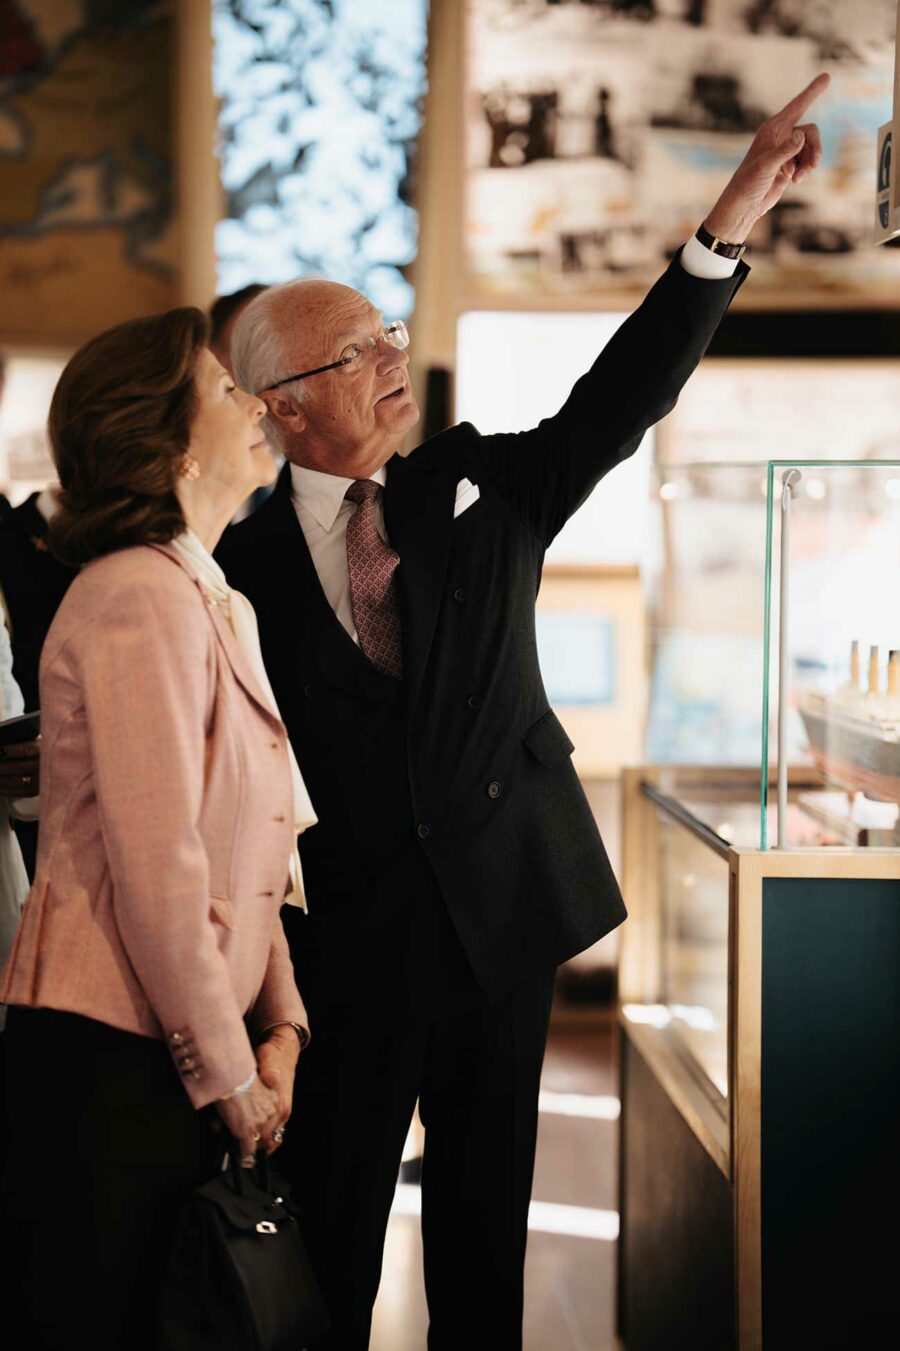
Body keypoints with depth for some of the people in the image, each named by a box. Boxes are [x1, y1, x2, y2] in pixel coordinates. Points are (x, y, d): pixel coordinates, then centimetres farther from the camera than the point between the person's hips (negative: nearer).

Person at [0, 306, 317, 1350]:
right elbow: (156, 866, -21)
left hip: (176, 1056, 9)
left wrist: (279, 1026, 5)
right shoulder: (141, 598, -16)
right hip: (105, 1057, -9)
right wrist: (229, 1074, -14)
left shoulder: (221, 607, 15)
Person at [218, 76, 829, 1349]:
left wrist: (733, 218, -14)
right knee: (330, 1228, 8)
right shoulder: (245, 566, -6)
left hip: (504, 911, 3)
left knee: (487, 1217, 14)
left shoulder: (479, 489, 4)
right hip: (349, 944, -3)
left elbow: (619, 402, -5)